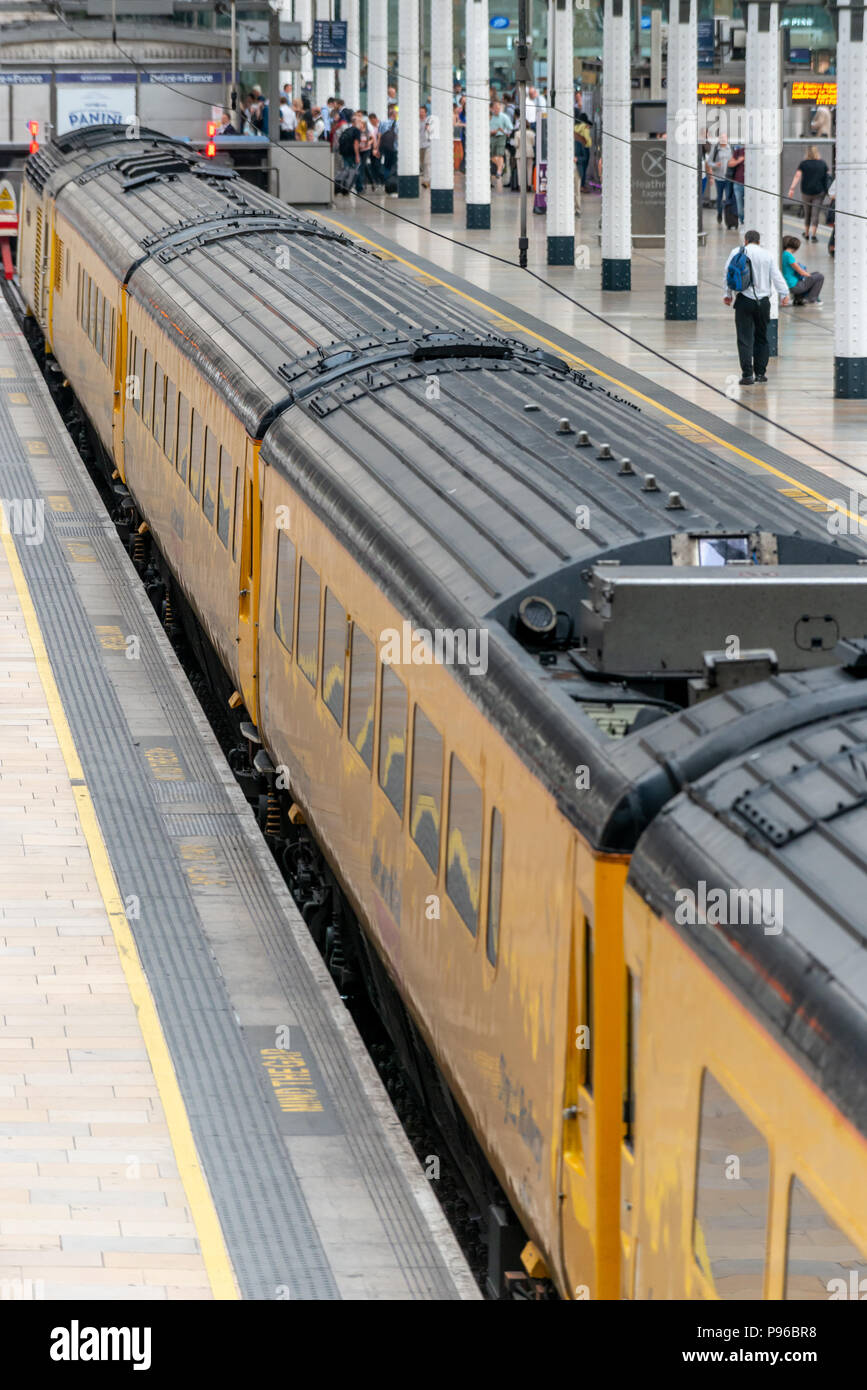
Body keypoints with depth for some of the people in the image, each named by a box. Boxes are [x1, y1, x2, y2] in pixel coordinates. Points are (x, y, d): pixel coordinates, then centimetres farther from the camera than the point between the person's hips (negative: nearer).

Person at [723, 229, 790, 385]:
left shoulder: (737, 252, 1)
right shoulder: (767, 254, 5)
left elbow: (727, 273, 3)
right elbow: (776, 276, 2)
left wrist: (727, 294, 12)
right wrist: (784, 294, 8)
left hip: (744, 301, -2)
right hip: (763, 301, 2)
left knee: (745, 339, -3)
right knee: (761, 338, 15)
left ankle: (747, 374, -11)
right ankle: (761, 373, 17)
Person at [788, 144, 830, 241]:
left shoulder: (803, 164, -3)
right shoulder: (823, 164, 2)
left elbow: (797, 176, -12)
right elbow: (827, 177, 8)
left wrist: (792, 189, -16)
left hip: (806, 192, 0)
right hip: (819, 192, 0)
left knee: (807, 214, 15)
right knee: (815, 213, -2)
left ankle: (806, 234, 24)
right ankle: (813, 235, -11)